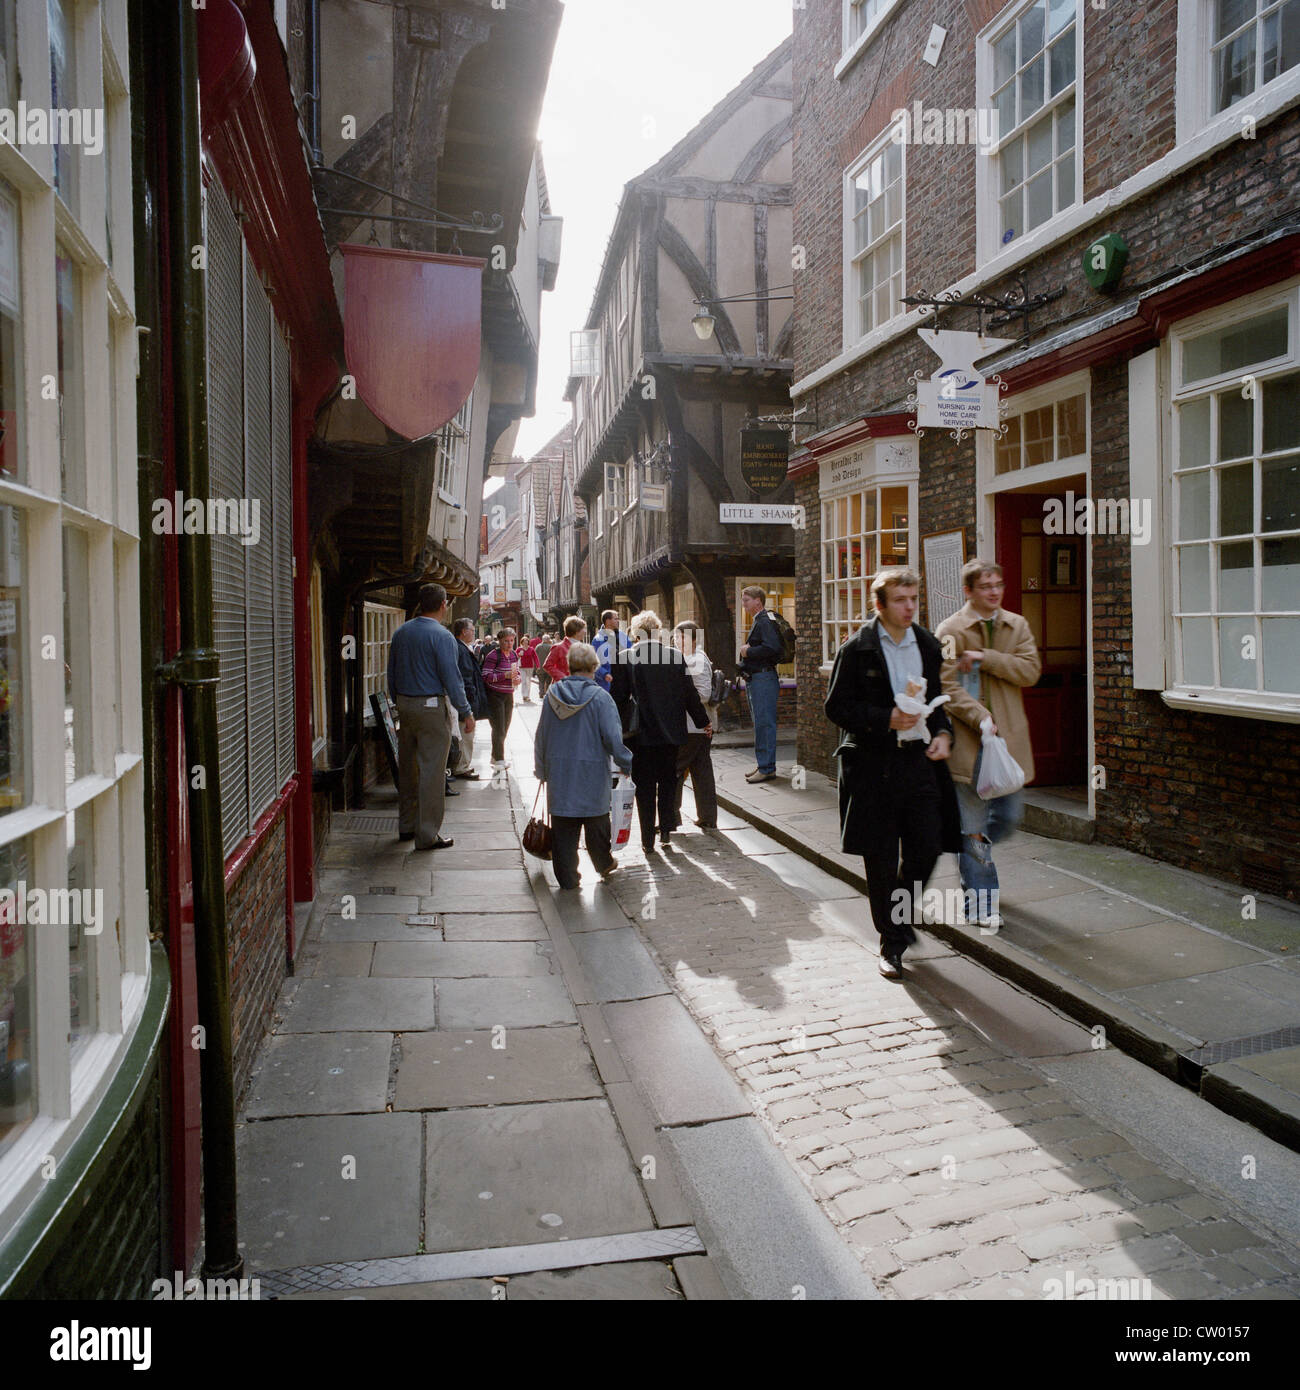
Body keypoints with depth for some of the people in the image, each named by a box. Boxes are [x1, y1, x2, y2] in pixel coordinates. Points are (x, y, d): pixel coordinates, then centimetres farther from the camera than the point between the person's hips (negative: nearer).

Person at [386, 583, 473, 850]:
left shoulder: (401, 632, 8)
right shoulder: (442, 636, -14)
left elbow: (392, 674, 14)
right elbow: (451, 678, -15)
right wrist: (466, 712, -7)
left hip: (405, 705, 7)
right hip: (432, 706, -7)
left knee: (407, 767, 15)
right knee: (432, 771, -2)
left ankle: (407, 825, 26)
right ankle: (428, 834, 2)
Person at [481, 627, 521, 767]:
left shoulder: (514, 654, 10)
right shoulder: (493, 655, -14)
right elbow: (486, 676, -18)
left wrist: (517, 678, 0)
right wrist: (506, 675, -25)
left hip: (509, 695, 7)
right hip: (495, 696, -7)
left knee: (505, 728, 12)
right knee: (499, 728, -5)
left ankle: (495, 757, 24)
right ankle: (499, 759, 3)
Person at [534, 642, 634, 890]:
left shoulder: (552, 695, 0)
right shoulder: (599, 697, -12)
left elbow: (541, 737, 8)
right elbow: (613, 738, -12)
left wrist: (541, 771, 18)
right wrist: (628, 764, 2)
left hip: (558, 773, 3)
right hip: (592, 774, -3)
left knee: (563, 827, 8)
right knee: (596, 822, 16)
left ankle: (567, 876, 11)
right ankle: (604, 864, 32)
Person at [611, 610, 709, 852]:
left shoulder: (624, 658, -8)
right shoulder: (676, 656, -2)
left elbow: (619, 697, -7)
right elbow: (690, 693, 3)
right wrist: (703, 722, 15)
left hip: (642, 733, -2)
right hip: (671, 732, 2)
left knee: (645, 787, 7)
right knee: (668, 782, 17)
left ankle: (648, 839, 10)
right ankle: (666, 831, 19)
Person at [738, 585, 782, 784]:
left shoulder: (765, 621, -14)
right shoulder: (757, 621, 19)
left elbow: (772, 648, -27)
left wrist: (748, 652, -15)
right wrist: (747, 651, 5)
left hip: (763, 679, -11)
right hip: (755, 678, 11)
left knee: (764, 723, -8)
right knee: (759, 723, 14)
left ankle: (767, 768, -5)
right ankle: (763, 764, 22)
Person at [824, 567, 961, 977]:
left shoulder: (928, 645, 9)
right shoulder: (857, 649, -5)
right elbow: (837, 707, -6)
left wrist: (943, 733, 0)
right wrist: (887, 719, -17)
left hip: (920, 759, 4)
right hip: (874, 763, -4)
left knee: (928, 848, 1)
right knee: (881, 859, 4)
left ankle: (903, 916, 29)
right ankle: (892, 942, 20)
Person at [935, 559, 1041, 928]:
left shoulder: (1017, 625, 11)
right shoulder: (950, 630, -4)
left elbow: (1031, 670, -3)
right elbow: (948, 685, -11)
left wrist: (986, 658, -13)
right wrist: (980, 718, -22)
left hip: (1008, 736, 5)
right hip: (968, 738, -5)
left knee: (1010, 815, 11)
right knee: (974, 824, 1)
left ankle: (969, 852, 41)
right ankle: (981, 901, 12)